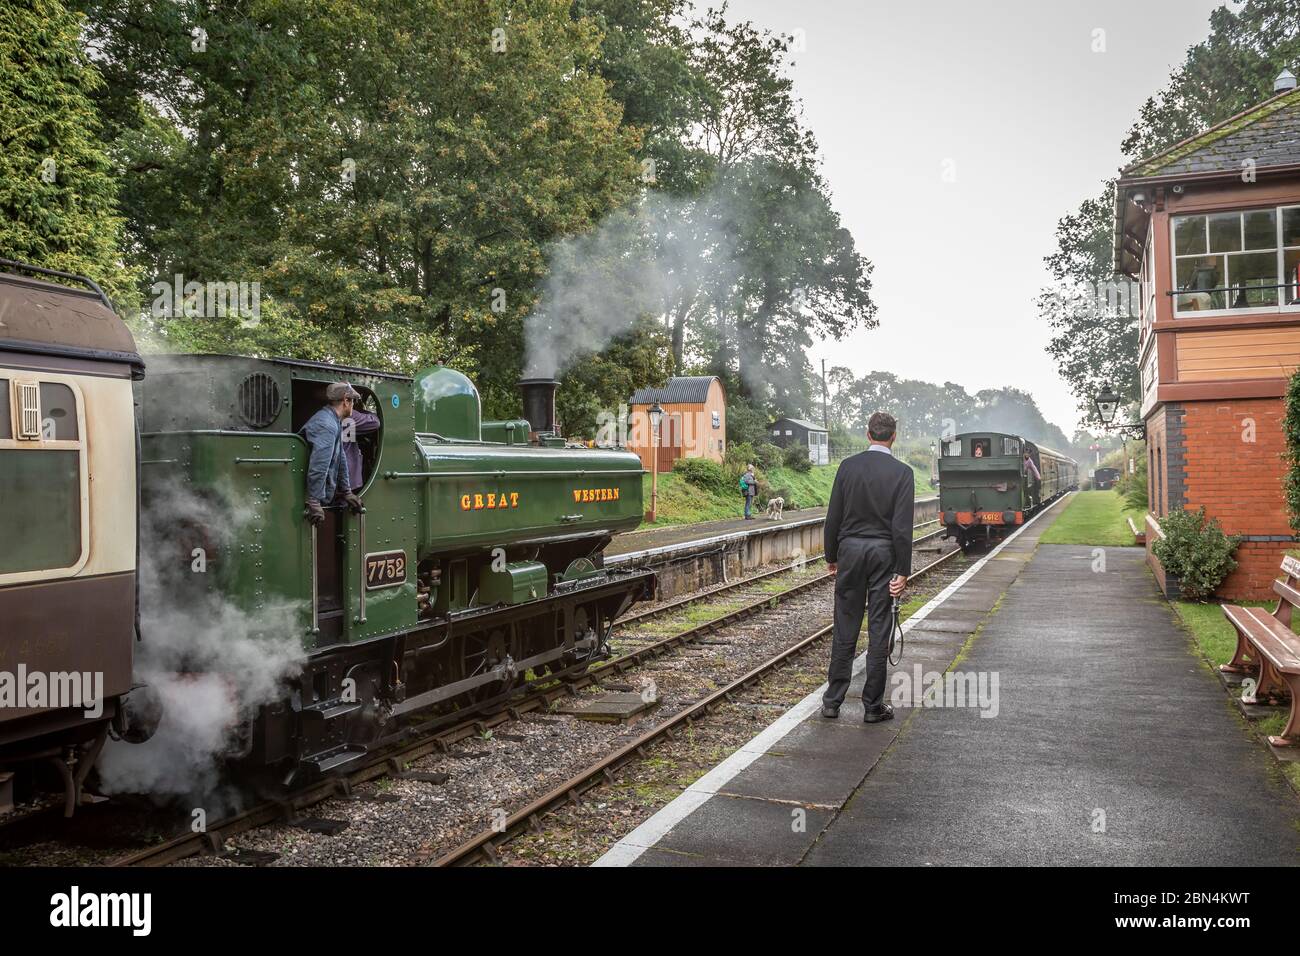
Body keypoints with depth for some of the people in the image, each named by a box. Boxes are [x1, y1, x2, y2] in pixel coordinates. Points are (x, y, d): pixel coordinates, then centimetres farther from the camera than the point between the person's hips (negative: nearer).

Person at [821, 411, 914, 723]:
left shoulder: (848, 466, 0)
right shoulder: (902, 472, -7)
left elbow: (833, 516, 2)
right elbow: (902, 525, -11)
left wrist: (831, 556, 12)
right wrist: (902, 571, -7)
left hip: (850, 549, 2)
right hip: (884, 553, -2)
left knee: (845, 628, 9)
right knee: (879, 630, 5)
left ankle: (832, 700, 14)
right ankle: (873, 705, 11)